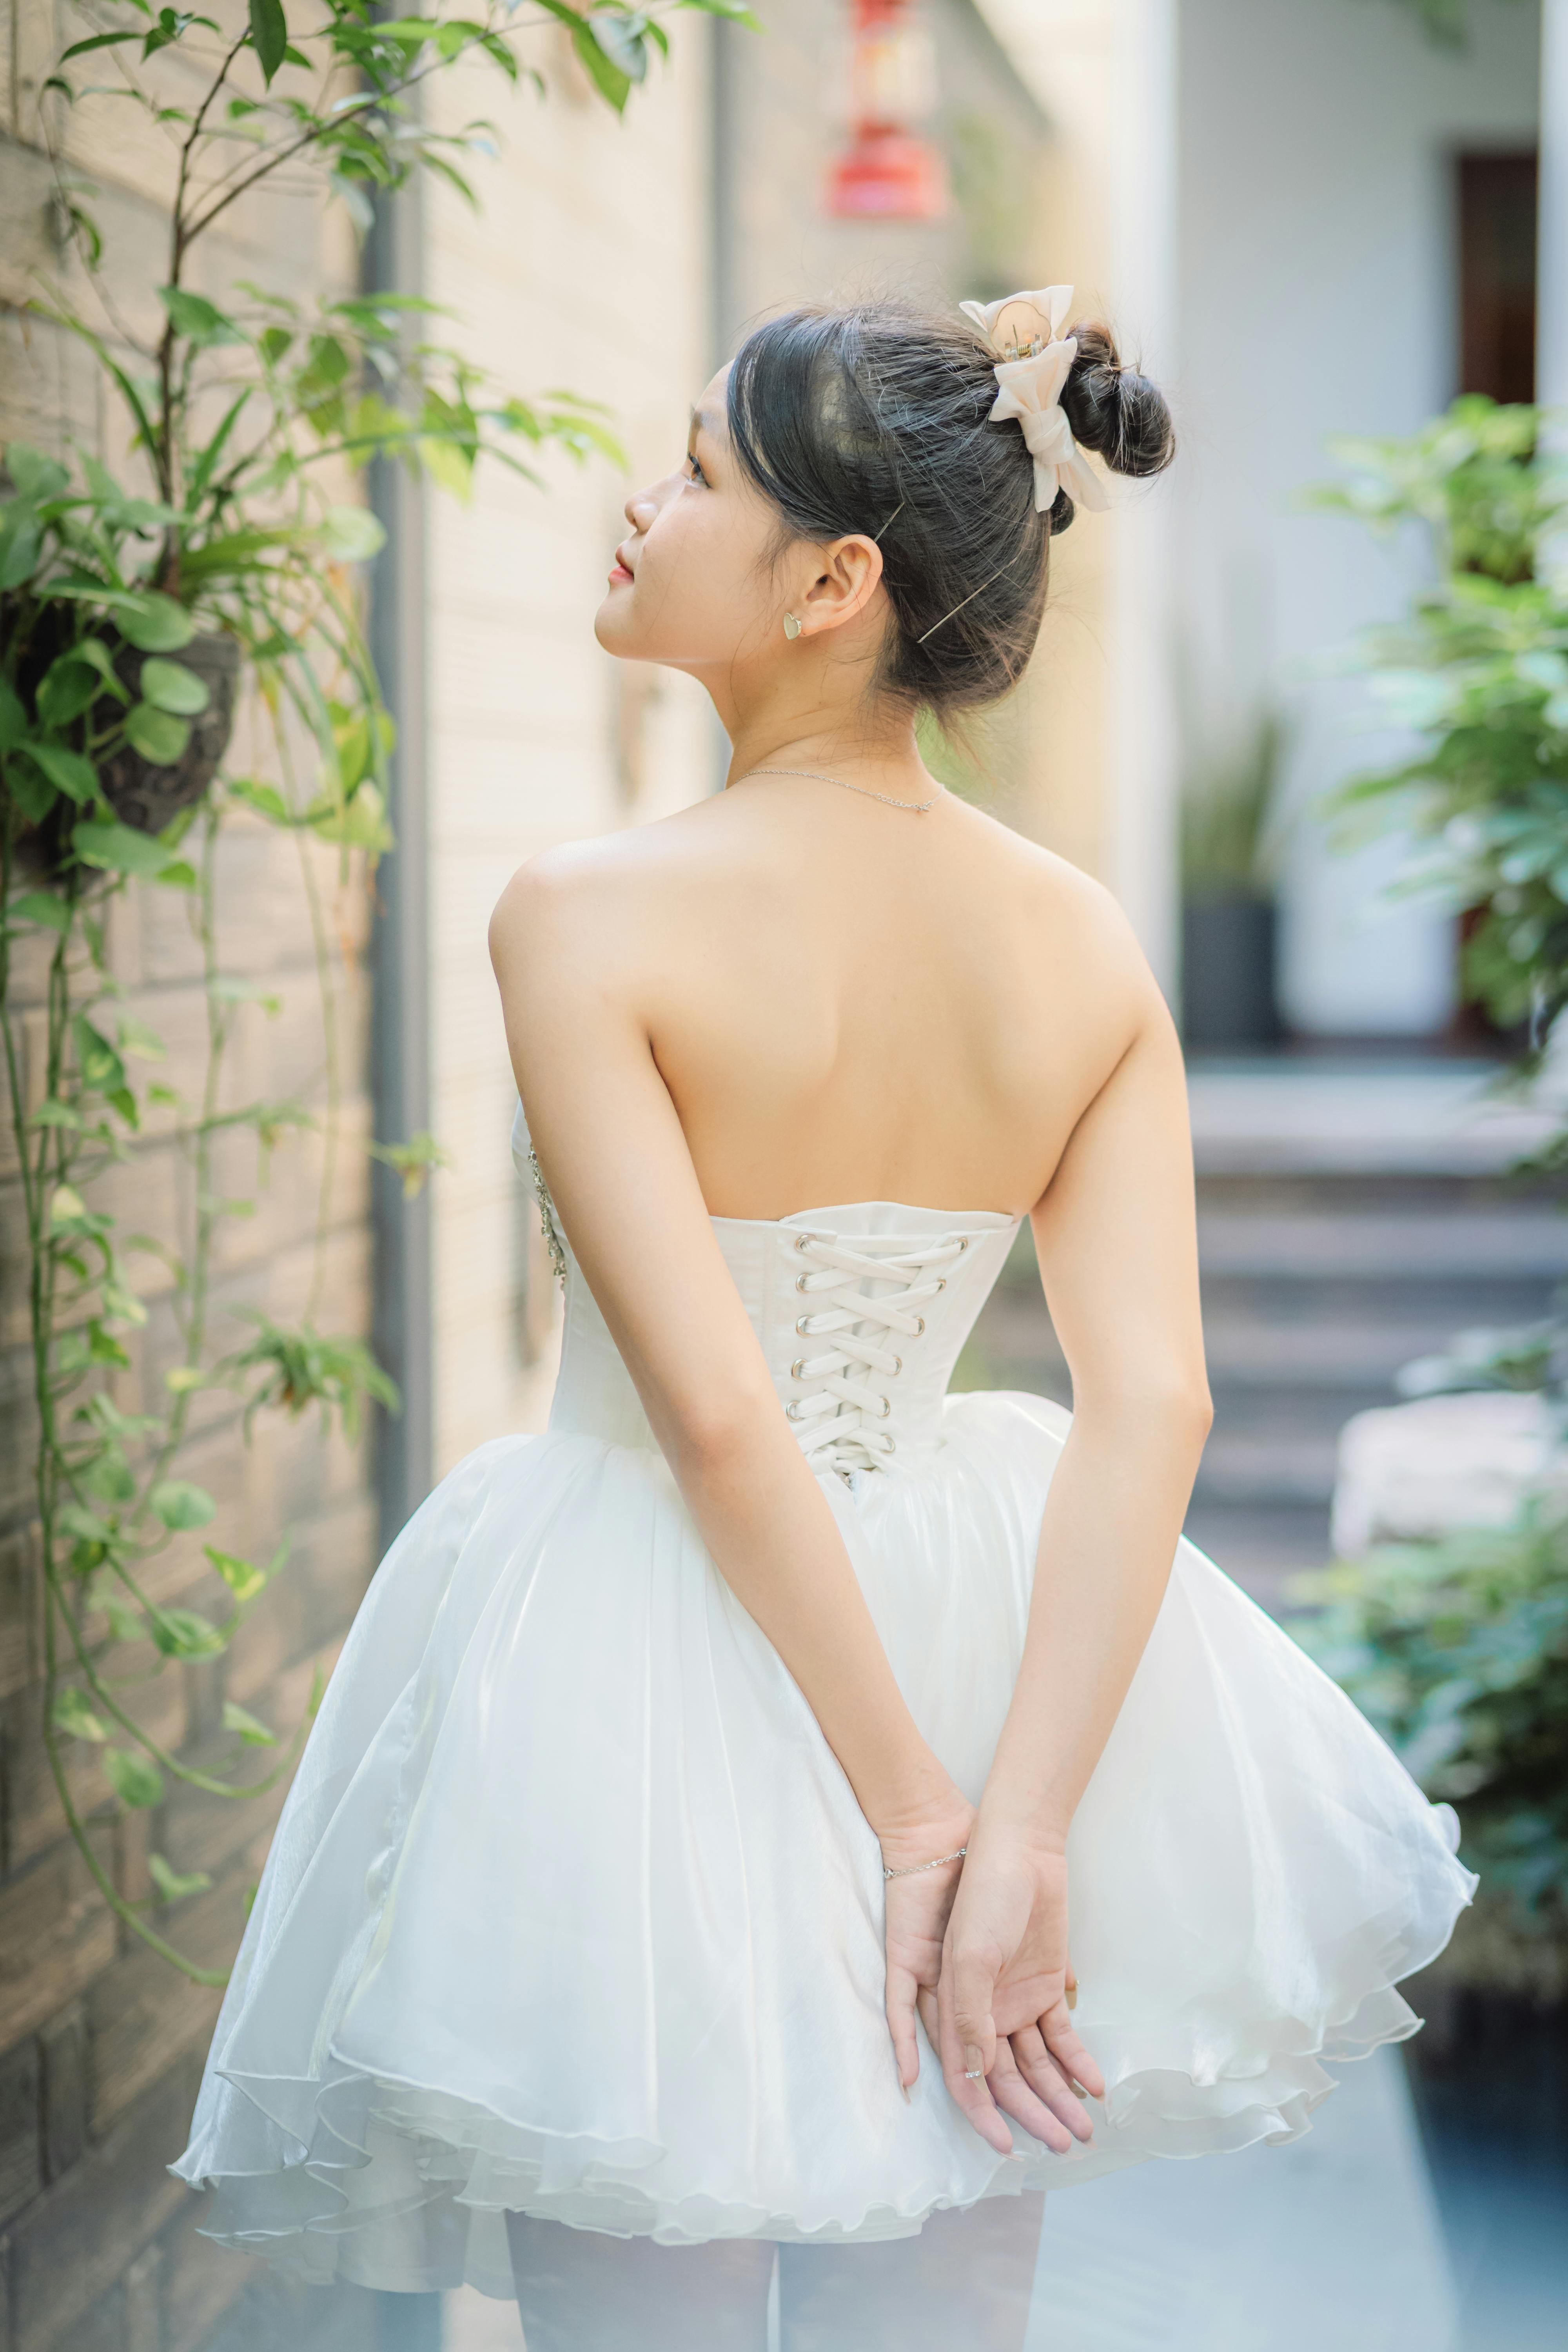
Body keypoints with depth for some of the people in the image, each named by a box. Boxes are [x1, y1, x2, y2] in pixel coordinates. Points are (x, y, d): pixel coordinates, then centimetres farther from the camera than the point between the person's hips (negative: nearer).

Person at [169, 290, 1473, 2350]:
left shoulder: (589, 918, -19)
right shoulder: (1088, 949, -5)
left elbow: (714, 1414, -23)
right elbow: (1154, 1403, -15)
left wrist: (922, 1813, -17)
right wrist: (1018, 1842, -18)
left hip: (640, 1669, -4)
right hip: (972, 1627, 4)